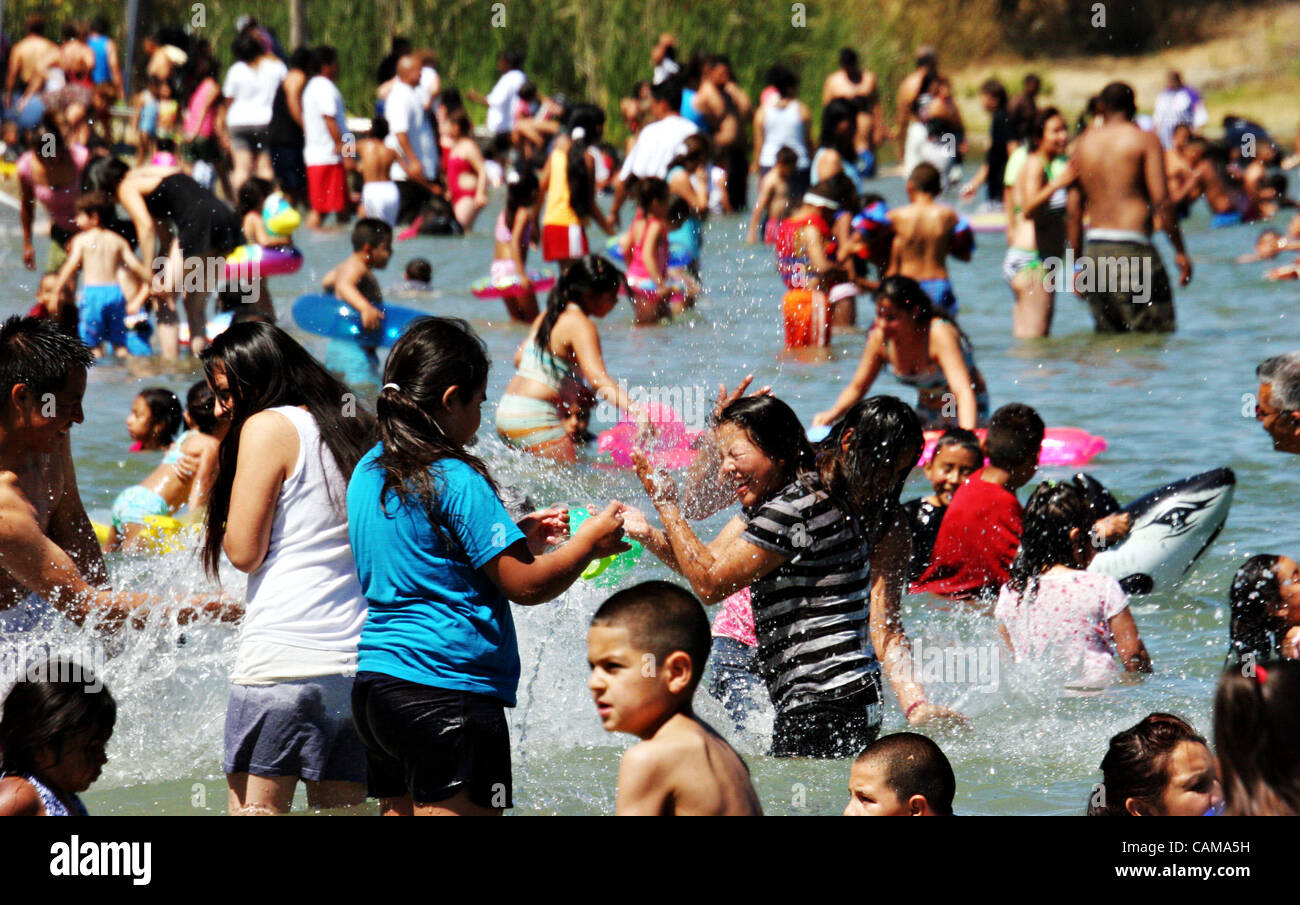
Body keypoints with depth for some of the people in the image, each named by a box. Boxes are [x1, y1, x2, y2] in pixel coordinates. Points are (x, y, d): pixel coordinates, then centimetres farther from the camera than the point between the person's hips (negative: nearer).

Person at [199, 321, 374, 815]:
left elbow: (245, 551, -4)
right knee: (343, 810, 9)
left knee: (254, 809, -4)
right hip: (363, 659, 7)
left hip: (285, 660, -7)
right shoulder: (358, 430, 18)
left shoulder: (269, 426, -1)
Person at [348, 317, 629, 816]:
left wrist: (515, 539, 23)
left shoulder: (369, 471, 12)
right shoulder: (454, 480, -13)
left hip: (375, 682, 9)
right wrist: (589, 543, 3)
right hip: (446, 688, -9)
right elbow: (526, 585, -12)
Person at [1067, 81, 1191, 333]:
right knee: (1156, 333, -4)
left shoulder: (1083, 144, 13)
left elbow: (1073, 208, 11)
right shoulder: (1145, 140, -1)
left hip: (1094, 246, 5)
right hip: (1132, 245, -5)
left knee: (1108, 334, 10)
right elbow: (1161, 199, -9)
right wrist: (1180, 251, -5)